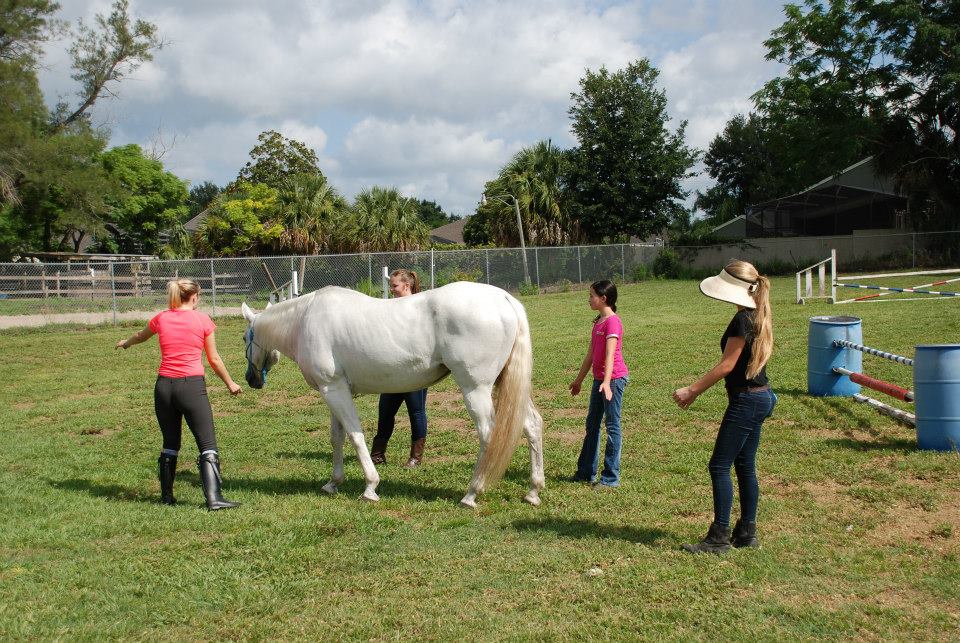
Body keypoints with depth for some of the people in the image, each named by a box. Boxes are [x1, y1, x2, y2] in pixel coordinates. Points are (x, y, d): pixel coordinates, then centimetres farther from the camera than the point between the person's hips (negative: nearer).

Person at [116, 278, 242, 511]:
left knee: (170, 445, 19)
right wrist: (230, 383, 18)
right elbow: (214, 359, 4)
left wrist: (125, 343, 53)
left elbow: (140, 336, 30)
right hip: (192, 386, -4)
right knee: (207, 445, -3)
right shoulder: (202, 320, -1)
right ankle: (214, 498, -13)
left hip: (164, 386, 4)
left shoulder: (161, 319, 8)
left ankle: (167, 496, 25)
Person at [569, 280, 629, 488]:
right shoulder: (598, 322, 13)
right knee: (592, 424, 15)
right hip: (599, 379, 10)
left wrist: (606, 382, -34)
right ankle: (586, 472, 25)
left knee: (612, 426, -3)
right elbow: (590, 355, 20)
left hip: (614, 379, -10)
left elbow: (610, 355, -25)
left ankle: (611, 477, 3)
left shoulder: (612, 322, -14)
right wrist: (579, 380, 25)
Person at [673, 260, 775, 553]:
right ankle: (747, 532, 22)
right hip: (761, 397, 10)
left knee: (720, 466, -4)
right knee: (745, 465, 15)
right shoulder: (757, 316, 12)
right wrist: (697, 389, 18)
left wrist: (692, 390, -13)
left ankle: (719, 537, 0)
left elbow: (726, 365, -19)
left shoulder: (743, 320, -19)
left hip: (746, 401, -10)